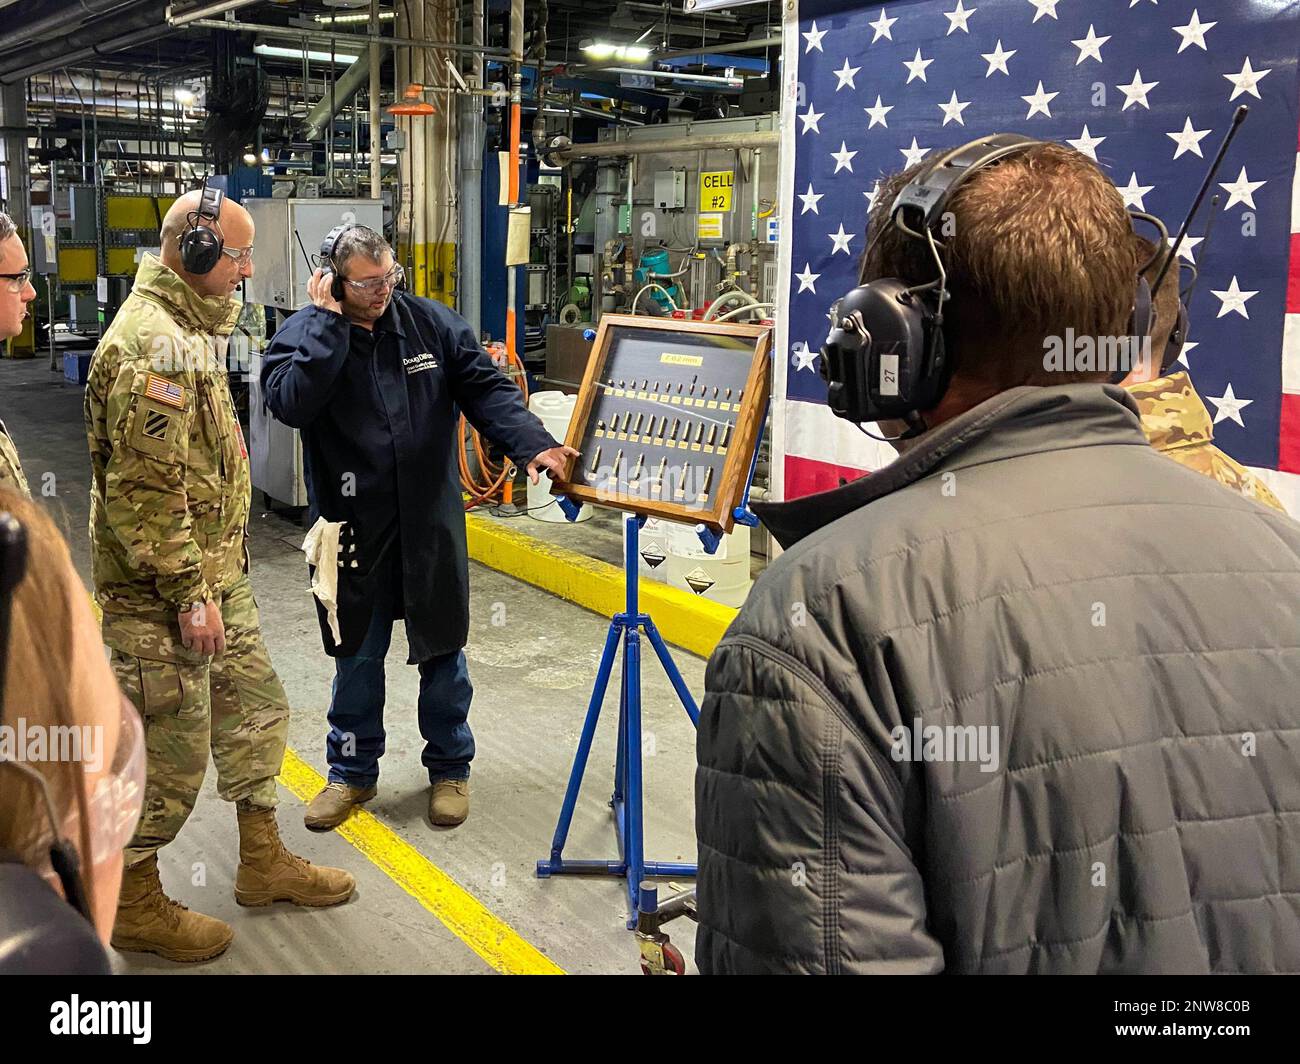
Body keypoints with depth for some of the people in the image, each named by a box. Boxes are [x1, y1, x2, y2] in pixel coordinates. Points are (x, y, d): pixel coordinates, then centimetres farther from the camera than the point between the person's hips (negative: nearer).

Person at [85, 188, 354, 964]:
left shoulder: (190, 328, 12)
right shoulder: (151, 345, -22)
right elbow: (145, 489, -26)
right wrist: (189, 595, -23)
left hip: (216, 572, 10)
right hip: (163, 591, -10)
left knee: (256, 709, 18)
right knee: (172, 751, 1)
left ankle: (264, 863, 34)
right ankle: (136, 906, 20)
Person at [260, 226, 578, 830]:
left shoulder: (433, 323, -1)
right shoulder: (303, 335, -6)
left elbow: (486, 390, -5)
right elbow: (290, 403, -25)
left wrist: (531, 445, -21)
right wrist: (328, 322, -21)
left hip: (431, 523, 1)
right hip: (354, 526, -1)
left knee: (441, 650, 12)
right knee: (357, 657, 12)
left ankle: (450, 768, 30)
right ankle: (352, 772, 31)